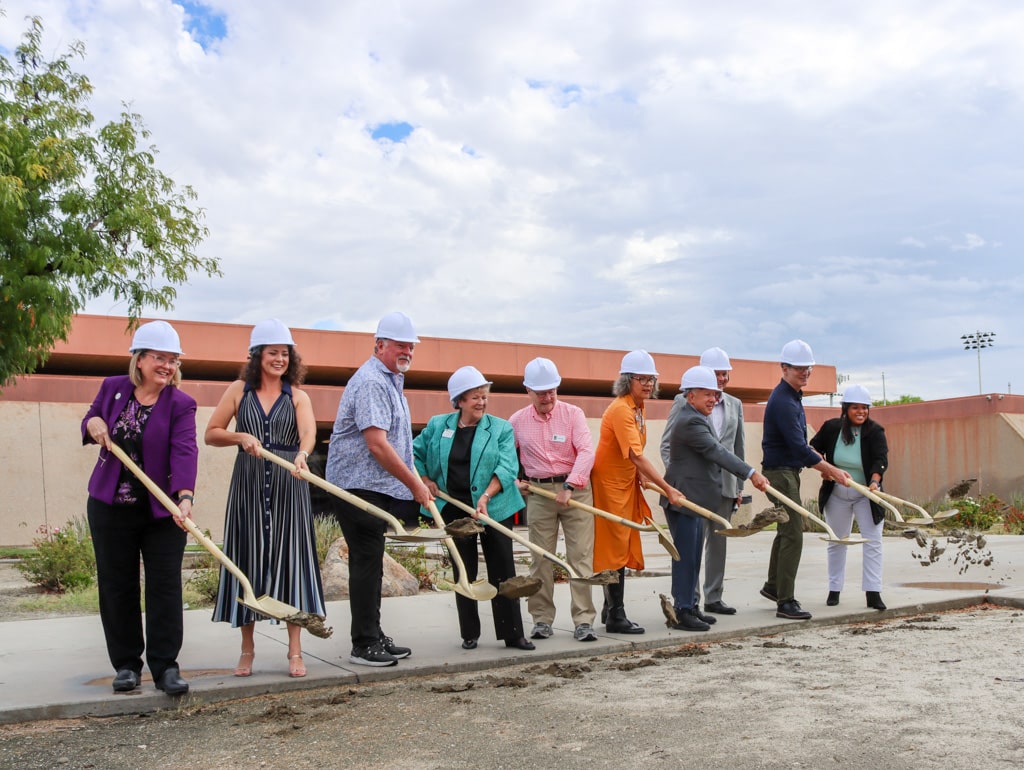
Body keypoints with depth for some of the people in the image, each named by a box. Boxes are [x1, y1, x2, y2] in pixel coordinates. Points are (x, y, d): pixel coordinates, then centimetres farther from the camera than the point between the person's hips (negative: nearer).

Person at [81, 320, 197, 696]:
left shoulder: (181, 404, -9)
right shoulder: (112, 388, 2)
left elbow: (184, 451, -23)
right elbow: (90, 422, 18)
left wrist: (185, 497, -40)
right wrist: (93, 423, -9)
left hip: (162, 510, -3)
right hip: (110, 508, 3)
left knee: (165, 587, 0)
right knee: (117, 587, 9)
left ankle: (165, 666, 7)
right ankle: (126, 665, 20)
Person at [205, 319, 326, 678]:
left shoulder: (297, 395, 5)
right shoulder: (239, 390, 6)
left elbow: (309, 432, -14)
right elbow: (211, 434, 7)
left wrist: (302, 454, -35)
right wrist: (241, 437, -12)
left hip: (288, 486, 0)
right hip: (249, 485, 0)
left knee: (291, 560, -1)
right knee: (247, 559, 4)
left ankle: (295, 651, 6)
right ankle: (247, 648, 18)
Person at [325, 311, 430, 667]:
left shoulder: (391, 380, 18)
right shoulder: (370, 382, -16)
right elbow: (376, 444, -24)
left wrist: (418, 481, 20)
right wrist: (414, 484, -19)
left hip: (378, 488, 10)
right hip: (359, 486, -10)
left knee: (371, 563, 14)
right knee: (366, 562, -6)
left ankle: (374, 637, 22)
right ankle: (363, 644, 1)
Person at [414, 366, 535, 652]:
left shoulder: (500, 428, -2)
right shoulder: (437, 426, 5)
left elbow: (507, 467, -11)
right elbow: (415, 452, 16)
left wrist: (486, 497, -22)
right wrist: (425, 480, 3)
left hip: (493, 508, -1)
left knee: (503, 571, 0)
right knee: (464, 573, 9)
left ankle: (512, 634, 7)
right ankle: (470, 634, 19)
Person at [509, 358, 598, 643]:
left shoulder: (573, 414, -3)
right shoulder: (517, 421, 4)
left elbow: (586, 451, -13)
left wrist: (569, 486, -22)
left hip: (575, 489, -2)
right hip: (538, 492, 2)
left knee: (581, 557, -3)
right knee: (541, 559, 5)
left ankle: (584, 621, 0)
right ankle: (542, 620, 15)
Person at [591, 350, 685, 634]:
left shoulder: (638, 408, 6)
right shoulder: (620, 409, -23)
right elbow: (636, 456, -29)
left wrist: (640, 473, 1)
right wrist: (667, 488, -30)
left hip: (626, 483, 9)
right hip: (609, 484, -9)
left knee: (623, 547, 14)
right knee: (615, 549, -4)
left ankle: (610, 609, 26)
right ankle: (616, 617, 3)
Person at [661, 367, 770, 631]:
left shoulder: (696, 418, 16)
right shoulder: (690, 421, -19)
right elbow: (717, 452, -24)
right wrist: (751, 474, -25)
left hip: (695, 497, 11)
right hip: (683, 498, -11)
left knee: (693, 556, 15)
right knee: (685, 556, -5)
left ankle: (691, 606, 23)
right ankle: (682, 612, 1)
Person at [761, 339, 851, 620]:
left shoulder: (792, 397, 14)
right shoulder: (783, 402, -19)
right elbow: (799, 447, -24)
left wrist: (820, 463, 14)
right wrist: (832, 470, -20)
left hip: (789, 471, 11)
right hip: (780, 472, -11)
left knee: (786, 530, 19)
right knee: (793, 535, -11)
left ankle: (773, 586, 33)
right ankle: (785, 602, -7)